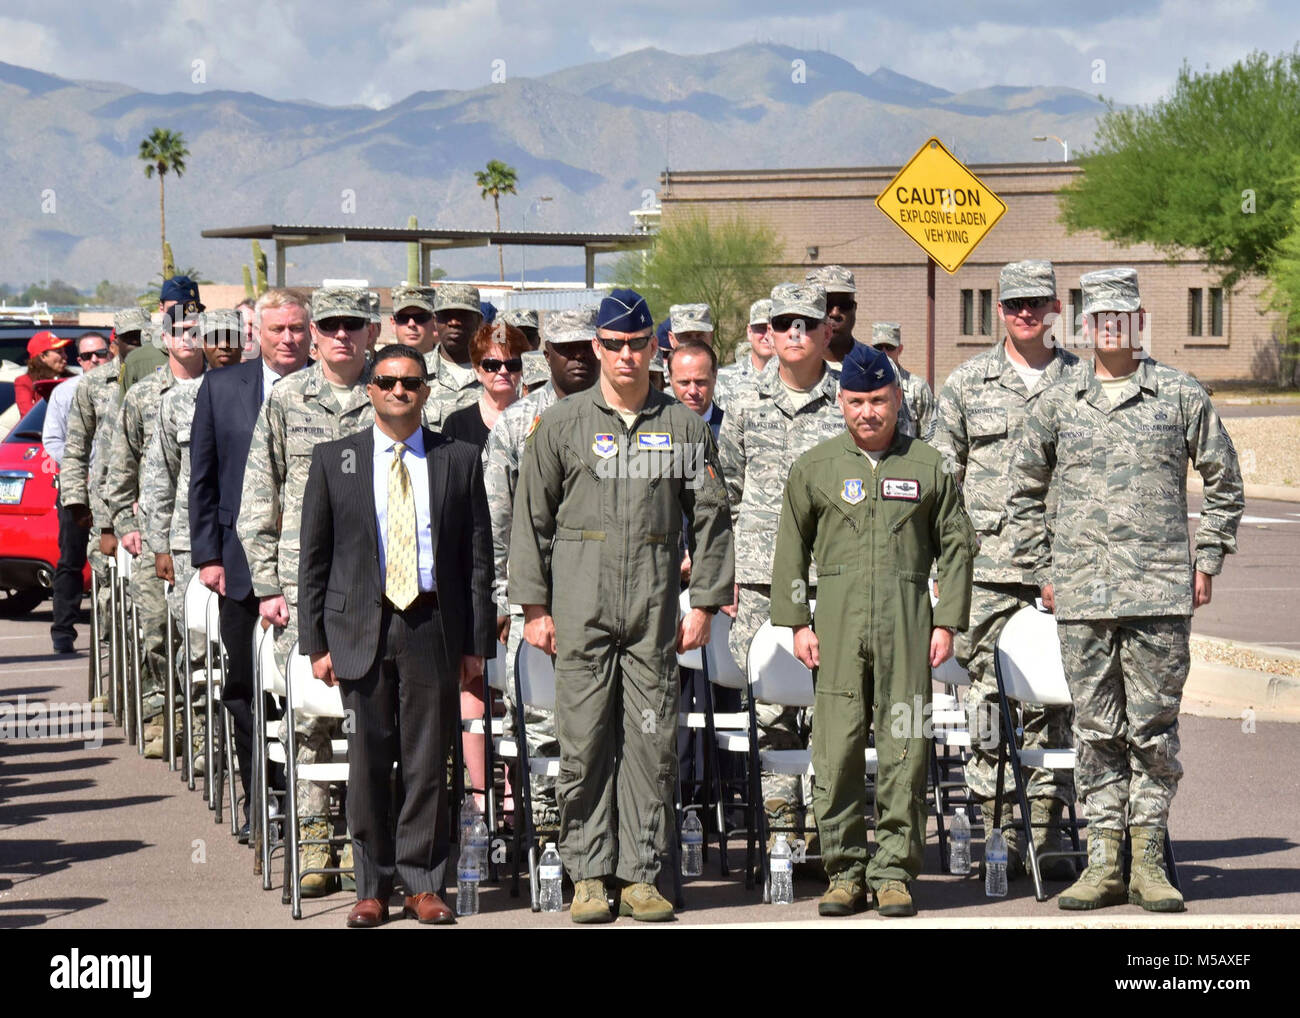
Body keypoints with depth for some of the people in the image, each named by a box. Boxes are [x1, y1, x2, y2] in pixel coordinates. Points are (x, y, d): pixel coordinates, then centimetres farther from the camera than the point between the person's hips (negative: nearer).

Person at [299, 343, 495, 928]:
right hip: (362, 627, 0)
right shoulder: (334, 460, 7)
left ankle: (422, 885, 12)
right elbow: (314, 559, 7)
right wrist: (316, 642, 0)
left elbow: (478, 557, 8)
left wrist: (477, 642, 2)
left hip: (434, 627, 0)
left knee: (428, 760, 3)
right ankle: (373, 888, 11)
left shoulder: (460, 461, 8)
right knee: (368, 760, 2)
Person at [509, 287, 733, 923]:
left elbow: (711, 519, 10)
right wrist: (533, 606, 0)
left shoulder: (683, 426, 8)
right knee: (584, 740, -1)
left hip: (654, 604, 1)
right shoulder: (561, 424, 6)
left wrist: (704, 603, 4)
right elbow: (531, 518, 6)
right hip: (581, 603, -1)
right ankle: (588, 876, 7)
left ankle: (641, 874, 9)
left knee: (653, 740, 1)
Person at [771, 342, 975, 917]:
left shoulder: (928, 467, 8)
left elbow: (955, 545, 11)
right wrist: (796, 621, 4)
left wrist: (947, 622, 4)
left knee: (904, 749, -1)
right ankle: (844, 871, 7)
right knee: (837, 748, -2)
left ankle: (895, 870, 6)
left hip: (906, 621, 0)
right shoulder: (814, 468, 9)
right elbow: (792, 547, 12)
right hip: (838, 621, 0)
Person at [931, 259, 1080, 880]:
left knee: (1053, 701, 2)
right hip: (987, 566, 0)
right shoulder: (967, 383, 8)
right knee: (990, 699, -1)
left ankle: (1047, 834, 9)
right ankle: (1000, 836, 5)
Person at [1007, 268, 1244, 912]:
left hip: (1161, 593, -1)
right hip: (1081, 596, 2)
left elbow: (1224, 482, 12)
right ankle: (1103, 864, 10)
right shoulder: (1057, 404, 8)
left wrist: (1207, 561, 6)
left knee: (1154, 729, 1)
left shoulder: (1182, 395, 4)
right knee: (1096, 730, 5)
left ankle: (1149, 864, 8)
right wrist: (1042, 572, 10)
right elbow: (1024, 493, 16)